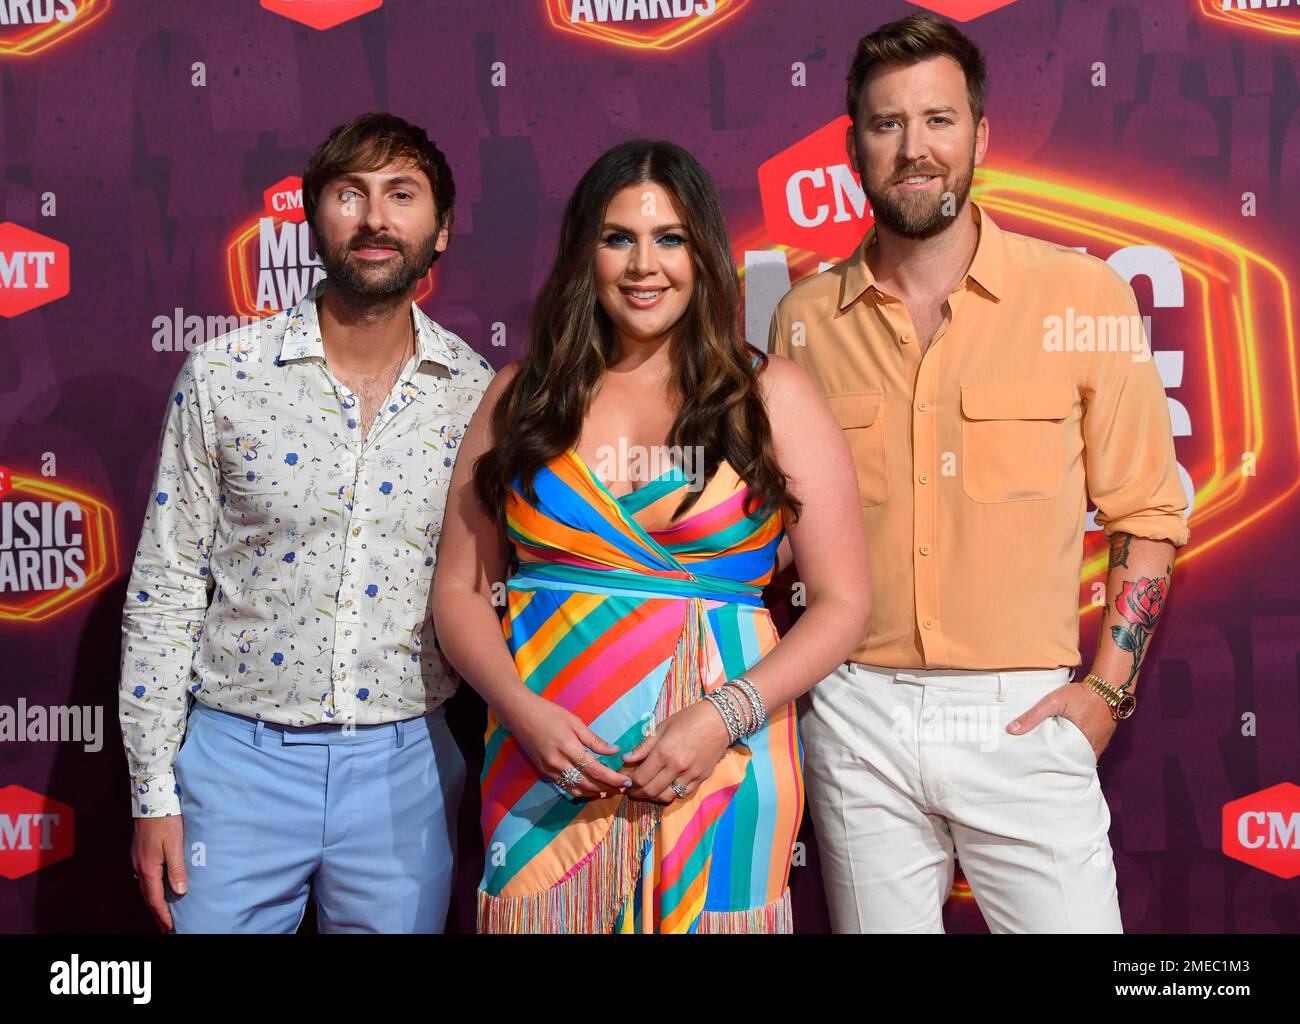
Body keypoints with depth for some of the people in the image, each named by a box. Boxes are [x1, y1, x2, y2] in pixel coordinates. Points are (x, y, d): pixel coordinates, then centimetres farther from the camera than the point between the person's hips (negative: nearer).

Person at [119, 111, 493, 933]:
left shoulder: (479, 396, -1)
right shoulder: (222, 376, -4)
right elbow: (165, 586, -1)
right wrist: (153, 791, -2)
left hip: (405, 765, 1)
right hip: (239, 756, -1)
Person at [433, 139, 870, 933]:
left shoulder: (770, 397, 3)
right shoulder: (523, 396, 9)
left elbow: (843, 602, -1)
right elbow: (461, 587, 8)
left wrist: (724, 717, -13)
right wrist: (521, 709, -9)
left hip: (719, 770, -1)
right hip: (544, 771, 1)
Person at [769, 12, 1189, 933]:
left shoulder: (1082, 294, -3)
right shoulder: (805, 319, 3)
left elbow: (1147, 512, 1)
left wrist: (1108, 686, -5)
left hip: (1023, 717, -2)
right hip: (857, 716, 2)